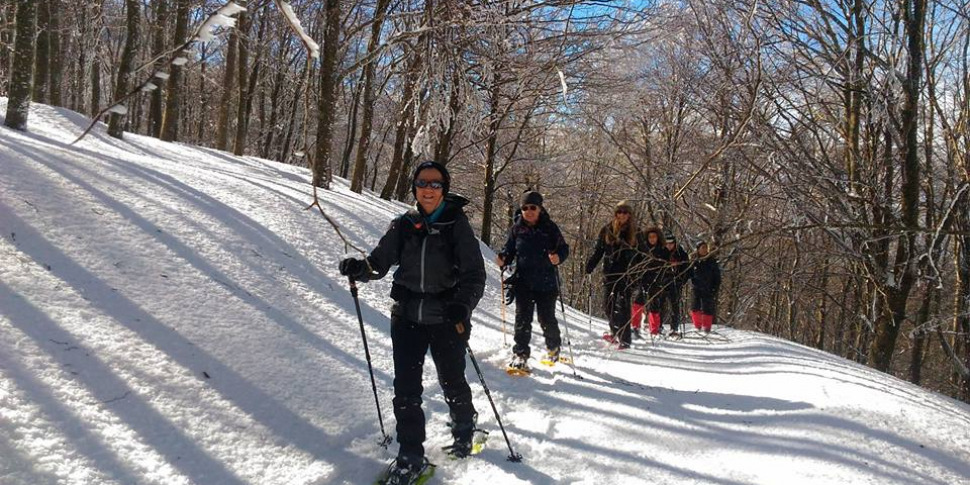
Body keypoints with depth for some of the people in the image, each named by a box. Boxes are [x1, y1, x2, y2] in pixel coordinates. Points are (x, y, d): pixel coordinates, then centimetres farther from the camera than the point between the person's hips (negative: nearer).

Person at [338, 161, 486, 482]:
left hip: (446, 320, -2)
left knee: (452, 383, 13)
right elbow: (380, 261, 2)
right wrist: (360, 268, -20)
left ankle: (464, 432, 42)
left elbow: (475, 273, -12)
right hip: (407, 317, 3)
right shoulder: (403, 225, 4)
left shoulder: (457, 225, -6)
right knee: (406, 387, 1)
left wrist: (463, 305, -28)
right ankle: (410, 455, 15)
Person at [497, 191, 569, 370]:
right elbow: (510, 250, 12)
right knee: (522, 319, -1)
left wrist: (558, 257, -21)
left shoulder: (550, 228, -2)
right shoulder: (516, 228, 4)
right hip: (523, 282, 2)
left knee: (547, 318, 6)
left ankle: (553, 347, 31)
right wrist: (503, 259, -9)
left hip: (546, 283, -2)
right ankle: (520, 353, 7)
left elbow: (564, 249, 0)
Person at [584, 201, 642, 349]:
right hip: (610, 274, 2)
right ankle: (616, 332, 32)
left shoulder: (635, 234, 7)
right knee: (608, 305, 7)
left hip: (627, 276, -2)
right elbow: (598, 251, 8)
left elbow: (640, 257, 9)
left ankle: (624, 340, -9)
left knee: (622, 306, -10)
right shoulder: (607, 230, 6)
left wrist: (638, 276, 2)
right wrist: (589, 266, -3)